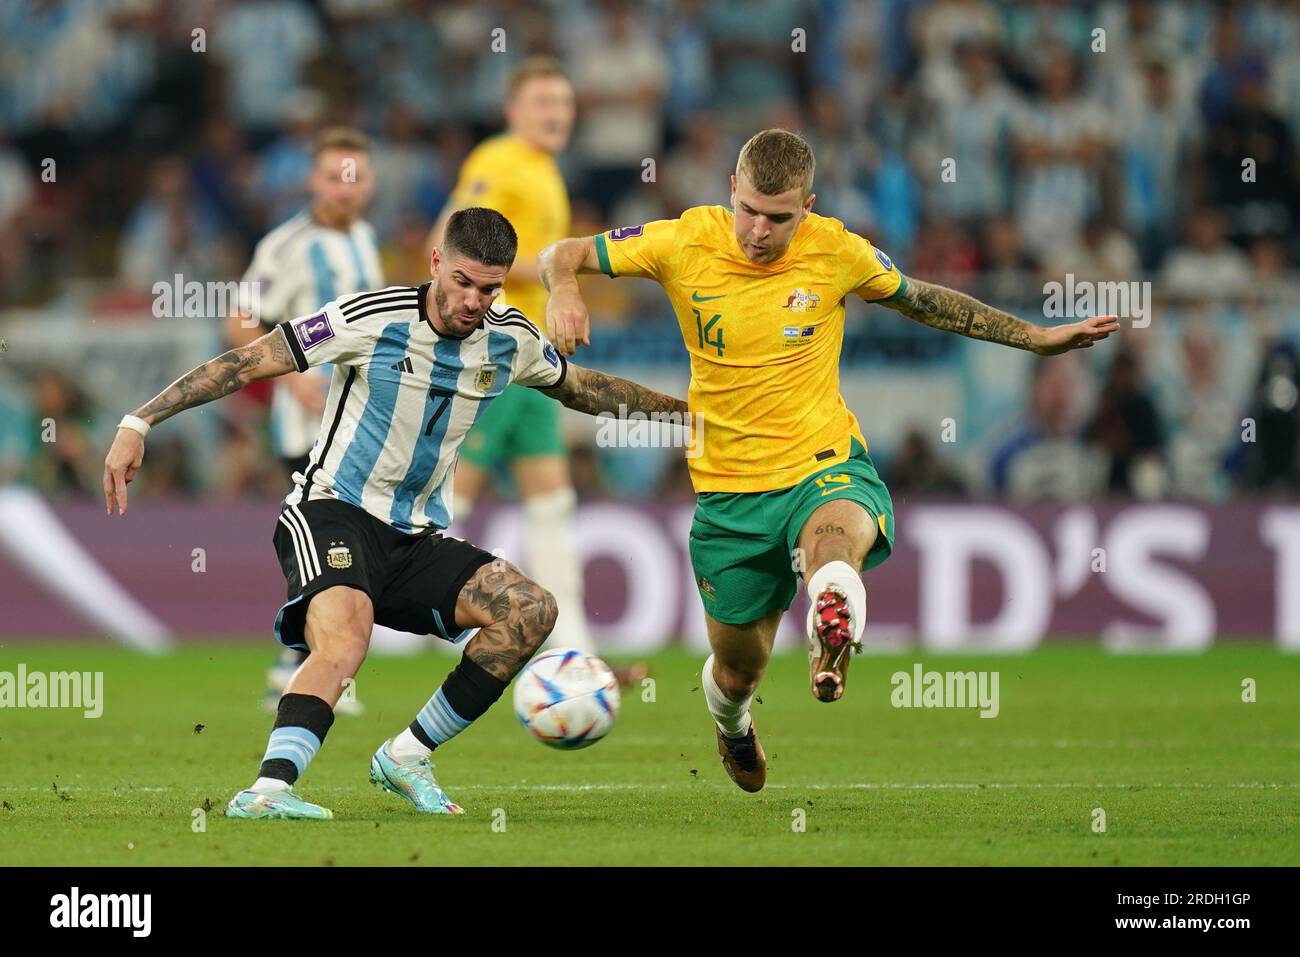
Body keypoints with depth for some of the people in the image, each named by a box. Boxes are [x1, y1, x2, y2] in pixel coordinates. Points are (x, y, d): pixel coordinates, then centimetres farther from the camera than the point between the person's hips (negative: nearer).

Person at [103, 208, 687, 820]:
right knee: (345, 637, -36)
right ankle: (268, 788, -51)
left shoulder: (512, 341, 2)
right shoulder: (371, 319, -14)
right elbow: (244, 364, -12)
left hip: (417, 540, 6)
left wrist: (676, 406, 30)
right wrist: (139, 424, -17)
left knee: (532, 610, -14)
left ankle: (407, 756, -5)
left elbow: (577, 387, 26)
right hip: (334, 513, -6)